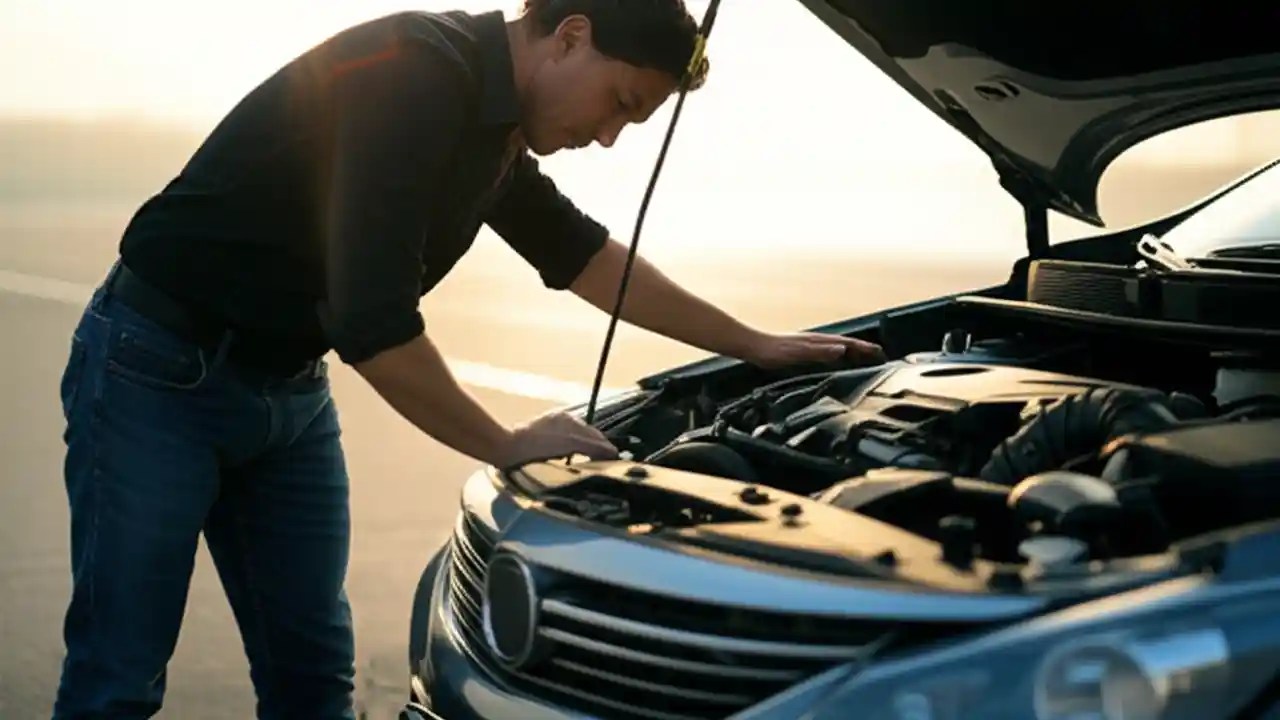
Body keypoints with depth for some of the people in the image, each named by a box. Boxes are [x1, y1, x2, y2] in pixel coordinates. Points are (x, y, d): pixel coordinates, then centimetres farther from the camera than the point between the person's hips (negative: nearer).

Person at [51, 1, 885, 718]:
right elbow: (369, 321, -30)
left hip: (287, 388, 9)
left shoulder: (495, 115, 4)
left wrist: (755, 345, 19)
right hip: (158, 371, -8)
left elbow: (582, 253, 18)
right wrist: (507, 446, -17)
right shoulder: (414, 76, -25)